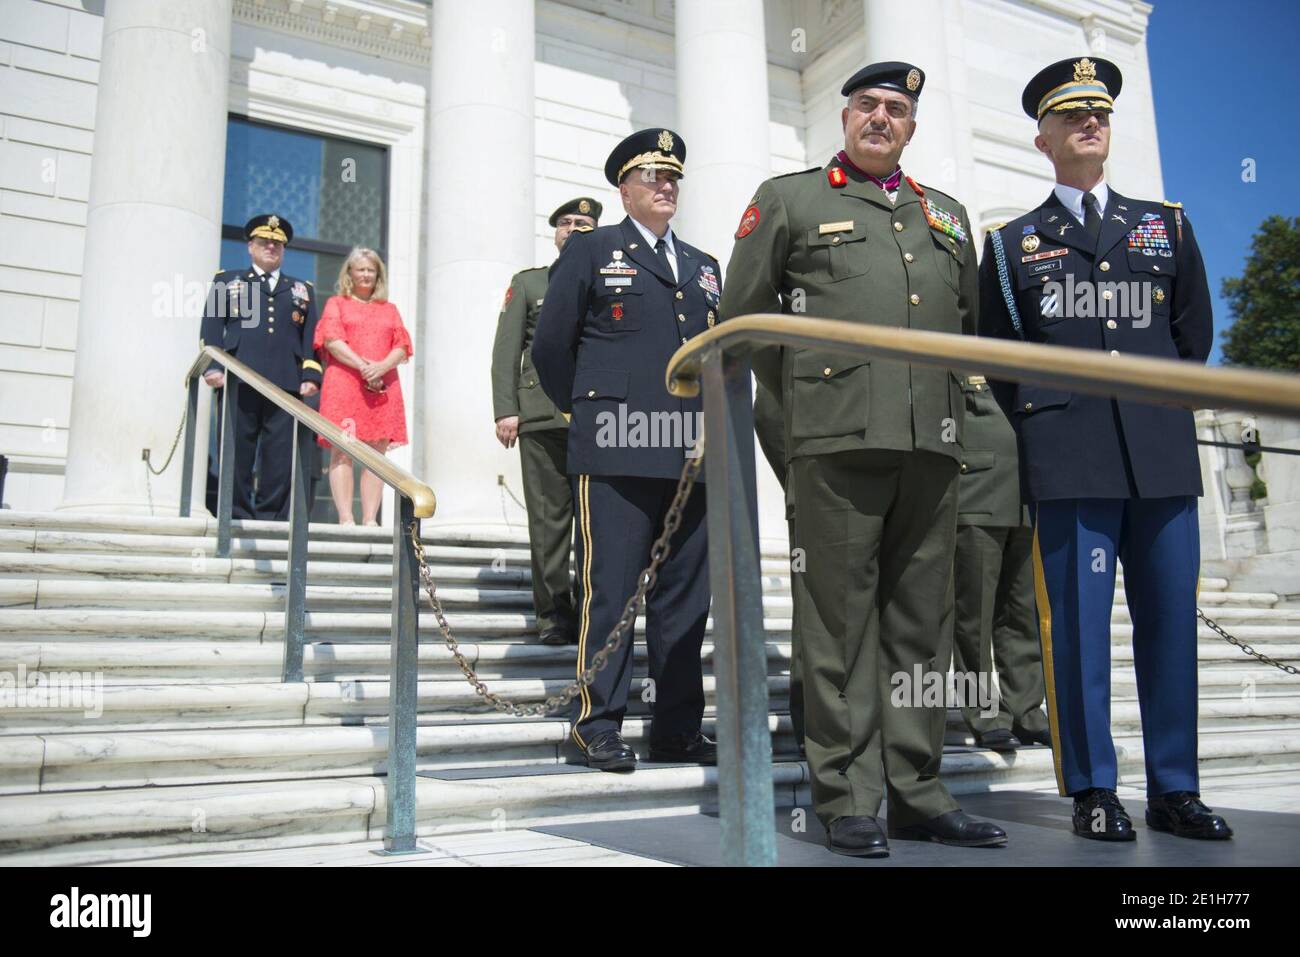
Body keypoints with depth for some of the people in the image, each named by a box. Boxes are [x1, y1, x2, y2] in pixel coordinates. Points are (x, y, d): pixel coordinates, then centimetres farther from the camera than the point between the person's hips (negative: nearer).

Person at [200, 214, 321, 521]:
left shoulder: (302, 290, 25)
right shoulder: (226, 281, 21)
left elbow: (311, 338, 15)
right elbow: (211, 328, 10)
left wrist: (311, 376, 1)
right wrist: (213, 366, -5)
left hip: (287, 386, 1)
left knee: (281, 459, -4)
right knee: (236, 454, -3)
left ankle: (272, 519, 0)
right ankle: (236, 518, 2)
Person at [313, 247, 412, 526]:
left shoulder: (390, 309, 23)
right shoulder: (336, 303, 15)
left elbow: (402, 347, 11)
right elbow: (332, 340, 0)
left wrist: (381, 366, -10)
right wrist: (362, 365, -14)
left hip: (383, 387, 3)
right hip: (344, 385, -2)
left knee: (377, 455, -4)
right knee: (342, 452, -10)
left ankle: (370, 519, -5)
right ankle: (345, 519, -13)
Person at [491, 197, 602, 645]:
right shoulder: (527, 283, 18)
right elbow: (506, 350, 11)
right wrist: (505, 409, -1)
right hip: (541, 416, 0)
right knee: (548, 516, 0)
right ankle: (554, 612, 7)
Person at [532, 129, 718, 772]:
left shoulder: (704, 267, 23)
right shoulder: (591, 251, 8)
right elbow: (550, 346, 6)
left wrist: (712, 423, 14)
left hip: (690, 456, 5)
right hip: (615, 454, -5)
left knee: (686, 598, 6)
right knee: (608, 592, -3)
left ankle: (676, 729, 15)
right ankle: (599, 726, 7)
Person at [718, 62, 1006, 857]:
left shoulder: (948, 215, 23)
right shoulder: (787, 200, 10)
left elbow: (971, 320, 30)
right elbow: (744, 316, 9)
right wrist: (801, 401, 8)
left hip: (933, 442, 5)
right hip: (838, 441, -4)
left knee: (920, 623, 6)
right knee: (841, 621, -4)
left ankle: (918, 792, 15)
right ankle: (848, 799, 4)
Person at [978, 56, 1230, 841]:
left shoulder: (1168, 225, 17)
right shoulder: (1012, 243, 10)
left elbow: (1196, 333, 19)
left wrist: (1160, 407, 13)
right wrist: (1044, 430, 4)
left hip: (1164, 453, 3)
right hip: (1070, 462, -2)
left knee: (1171, 618, 4)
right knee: (1079, 621, -2)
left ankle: (1174, 789, 14)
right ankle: (1093, 791, 7)